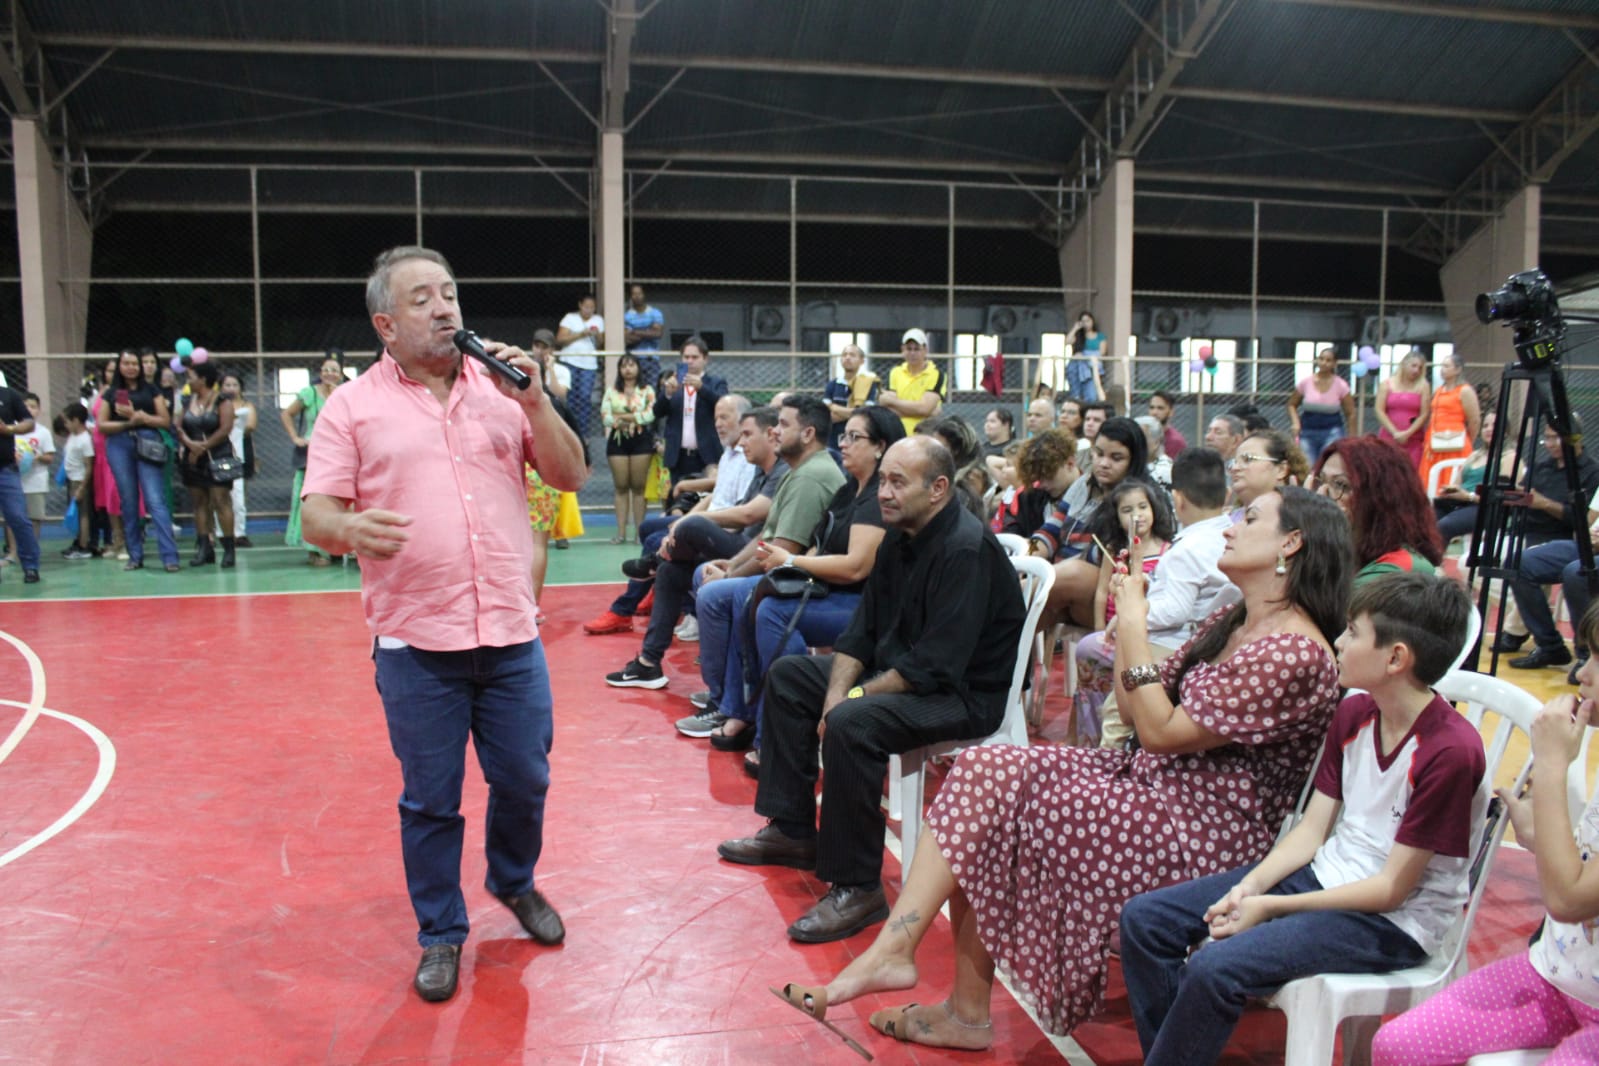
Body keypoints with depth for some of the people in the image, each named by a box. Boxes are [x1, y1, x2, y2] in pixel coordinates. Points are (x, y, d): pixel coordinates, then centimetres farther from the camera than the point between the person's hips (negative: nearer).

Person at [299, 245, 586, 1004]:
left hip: (510, 632, 3)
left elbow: (569, 476, 5)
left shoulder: (502, 391, 8)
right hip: (415, 642, -2)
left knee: (524, 781, 13)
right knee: (430, 799, 8)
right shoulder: (353, 406, 1)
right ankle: (440, 934, 28)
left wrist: (533, 401, -9)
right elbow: (315, 514, -3)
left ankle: (515, 884, 41)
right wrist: (350, 529, -26)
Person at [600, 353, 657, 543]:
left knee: (638, 486, 0)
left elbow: (650, 415, -8)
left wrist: (624, 417, -11)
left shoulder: (647, 391, 6)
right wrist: (637, 418, -11)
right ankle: (621, 530, 3)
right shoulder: (611, 392, 11)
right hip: (618, 440, 2)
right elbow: (605, 417, -2)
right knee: (621, 486, 1)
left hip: (641, 439, -1)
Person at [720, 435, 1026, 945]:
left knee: (851, 723, -34)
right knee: (788, 675, 11)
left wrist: (850, 698, -21)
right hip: (898, 671, 10)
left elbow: (934, 667, -28)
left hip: (965, 694, -10)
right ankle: (792, 831, 16)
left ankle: (857, 887, -19)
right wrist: (836, 691, -9)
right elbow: (862, 632, 8)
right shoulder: (899, 540, 6)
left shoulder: (966, 550, -24)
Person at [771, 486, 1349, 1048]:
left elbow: (1162, 731, -18)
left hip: (1209, 830, -9)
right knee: (986, 766, -9)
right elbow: (1135, 712, 11)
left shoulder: (1293, 653, -16)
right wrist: (1127, 617, 5)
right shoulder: (1230, 623, 14)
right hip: (1156, 782, 9)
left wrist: (1134, 626, -12)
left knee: (999, 794, -18)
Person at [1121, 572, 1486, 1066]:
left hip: (1394, 920, -8)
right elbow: (1311, 829, 4)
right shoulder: (1353, 714, 3)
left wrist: (1270, 906, -18)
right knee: (1144, 918, -4)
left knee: (1215, 967, -29)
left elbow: (1391, 889, -18)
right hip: (1324, 875, 8)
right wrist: (1250, 885, -12)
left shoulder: (1452, 751, -22)